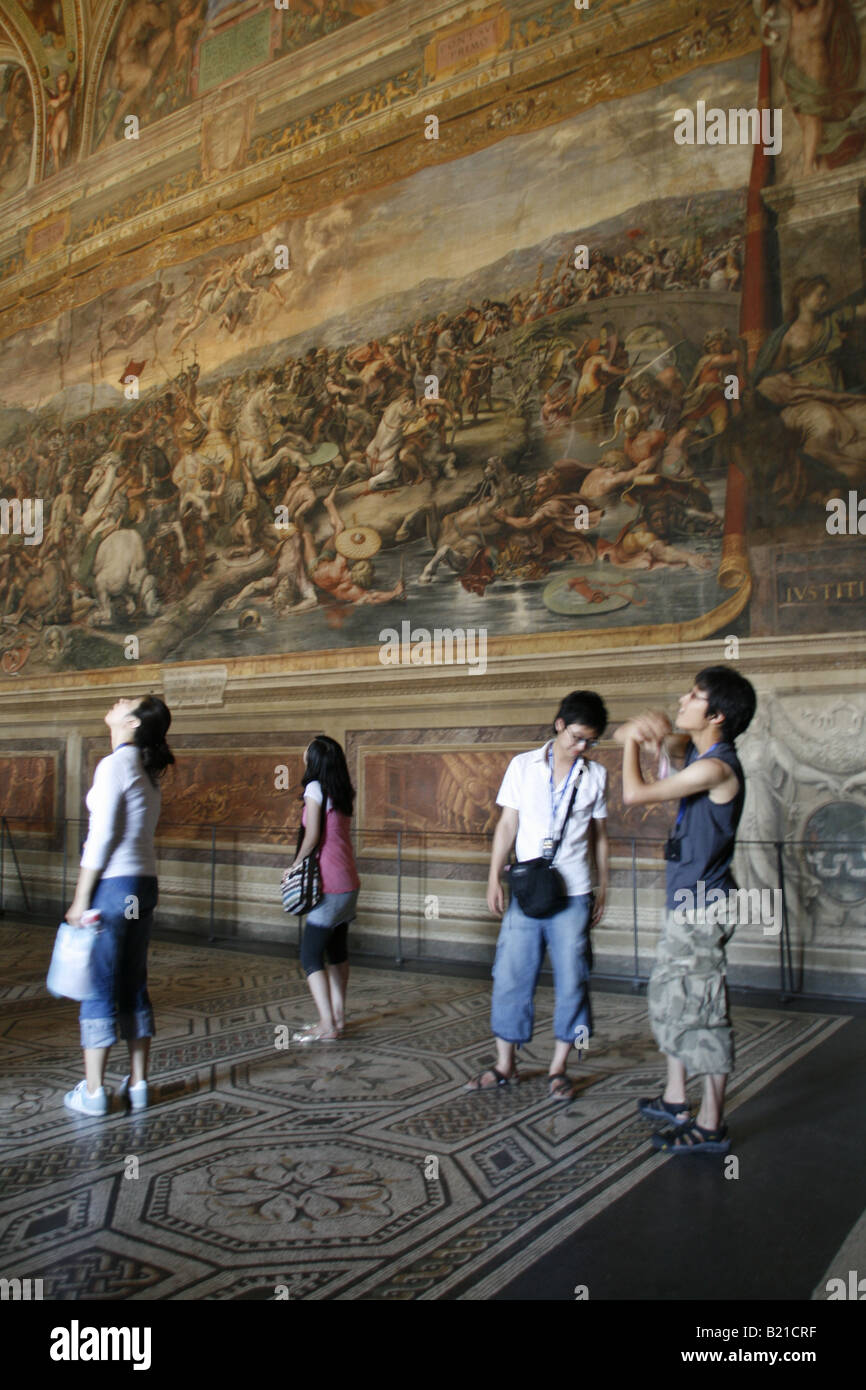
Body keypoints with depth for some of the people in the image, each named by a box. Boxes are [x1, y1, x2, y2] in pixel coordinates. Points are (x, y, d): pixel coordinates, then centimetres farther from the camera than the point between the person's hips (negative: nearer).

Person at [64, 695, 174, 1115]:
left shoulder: (114, 765, -11)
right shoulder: (146, 769, 13)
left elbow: (102, 836, -15)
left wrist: (81, 897, -11)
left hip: (113, 884, -7)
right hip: (145, 883, 8)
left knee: (99, 989, 1)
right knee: (133, 986, 12)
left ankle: (92, 1092, 9)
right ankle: (137, 1084, 18)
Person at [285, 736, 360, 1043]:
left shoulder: (315, 788, -11)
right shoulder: (343, 791, 8)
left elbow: (312, 836, -15)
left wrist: (294, 867, -1)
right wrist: (327, 749, 23)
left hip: (329, 887, -8)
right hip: (349, 883, 8)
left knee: (311, 957, -4)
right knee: (337, 951, 17)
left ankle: (327, 1026, -6)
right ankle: (337, 1016, 23)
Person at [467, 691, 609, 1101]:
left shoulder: (596, 775, 4)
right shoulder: (523, 766, 2)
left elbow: (599, 836, 12)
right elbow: (507, 825, 4)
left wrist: (603, 890, 11)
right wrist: (494, 878, -1)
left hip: (573, 896, 0)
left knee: (571, 981, 3)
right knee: (510, 976, 3)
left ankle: (558, 1068, 17)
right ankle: (505, 1064, 18)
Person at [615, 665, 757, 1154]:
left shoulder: (716, 767, -22)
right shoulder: (695, 748, 7)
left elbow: (635, 793, -21)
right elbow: (627, 736, 14)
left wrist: (633, 740, -5)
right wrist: (638, 728, -10)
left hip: (703, 907, -10)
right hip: (687, 901, 10)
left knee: (701, 1009, -1)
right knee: (671, 999, 19)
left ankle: (711, 1127, 11)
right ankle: (675, 1101, 33)